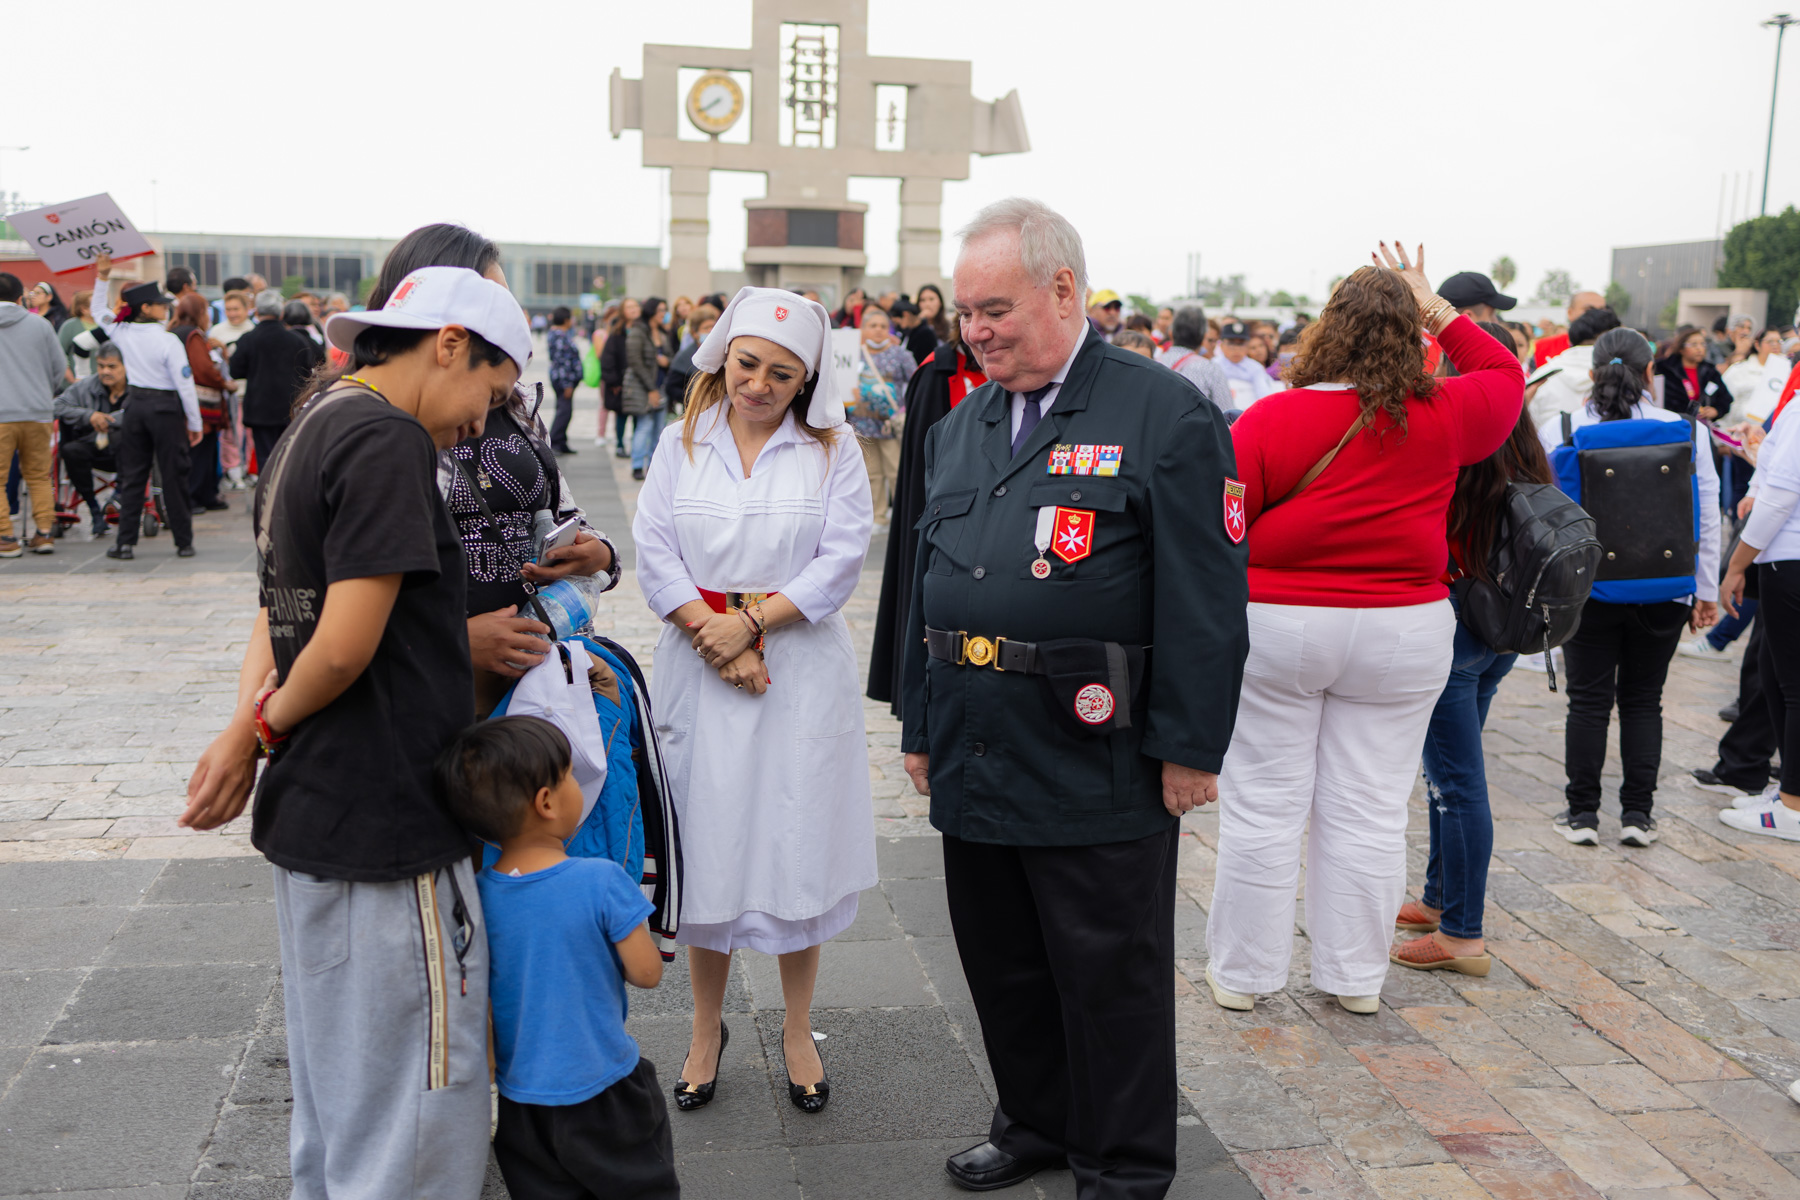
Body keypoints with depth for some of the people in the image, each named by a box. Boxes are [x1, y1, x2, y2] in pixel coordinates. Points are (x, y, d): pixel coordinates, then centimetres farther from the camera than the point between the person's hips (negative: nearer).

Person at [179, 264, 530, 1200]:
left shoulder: (308, 429, 13)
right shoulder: (387, 440, -18)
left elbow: (276, 618, 12)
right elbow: (345, 644, -23)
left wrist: (249, 726, -2)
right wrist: (267, 727, -6)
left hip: (309, 812, 10)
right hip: (387, 825, -10)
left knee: (332, 1073, 23)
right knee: (414, 1087, 3)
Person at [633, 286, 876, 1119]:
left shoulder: (833, 450, 2)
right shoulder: (681, 445, 6)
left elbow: (841, 560, -7)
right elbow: (654, 555, -1)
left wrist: (749, 623, -14)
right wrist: (715, 639, -12)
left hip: (801, 669, -1)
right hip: (699, 670, 1)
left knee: (797, 843, 5)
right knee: (705, 843, 7)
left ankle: (797, 1031, 22)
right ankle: (707, 1028, 25)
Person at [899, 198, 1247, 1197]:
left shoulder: (1167, 417, -8)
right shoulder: (959, 428, 13)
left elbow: (1205, 599, -12)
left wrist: (1189, 748, -14)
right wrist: (920, 726, 17)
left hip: (1097, 765, -7)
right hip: (975, 756, 7)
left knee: (1110, 973, 7)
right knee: (1000, 959, 19)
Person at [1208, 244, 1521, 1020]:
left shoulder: (1273, 418, -11)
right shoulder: (1444, 418, -3)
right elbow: (1505, 377, 18)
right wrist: (1436, 309, 19)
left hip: (1276, 628, -2)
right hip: (1403, 635, 2)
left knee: (1262, 805, 7)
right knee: (1369, 810, 10)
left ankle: (1242, 972, 17)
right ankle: (1356, 977, 20)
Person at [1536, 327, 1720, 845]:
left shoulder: (1557, 431, -7)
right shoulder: (1689, 432, -4)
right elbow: (1707, 521, 2)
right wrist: (1706, 593, 11)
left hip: (1585, 587, -1)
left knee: (1588, 701, 8)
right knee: (1642, 701, 12)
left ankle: (1582, 813, 13)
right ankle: (1637, 814, 14)